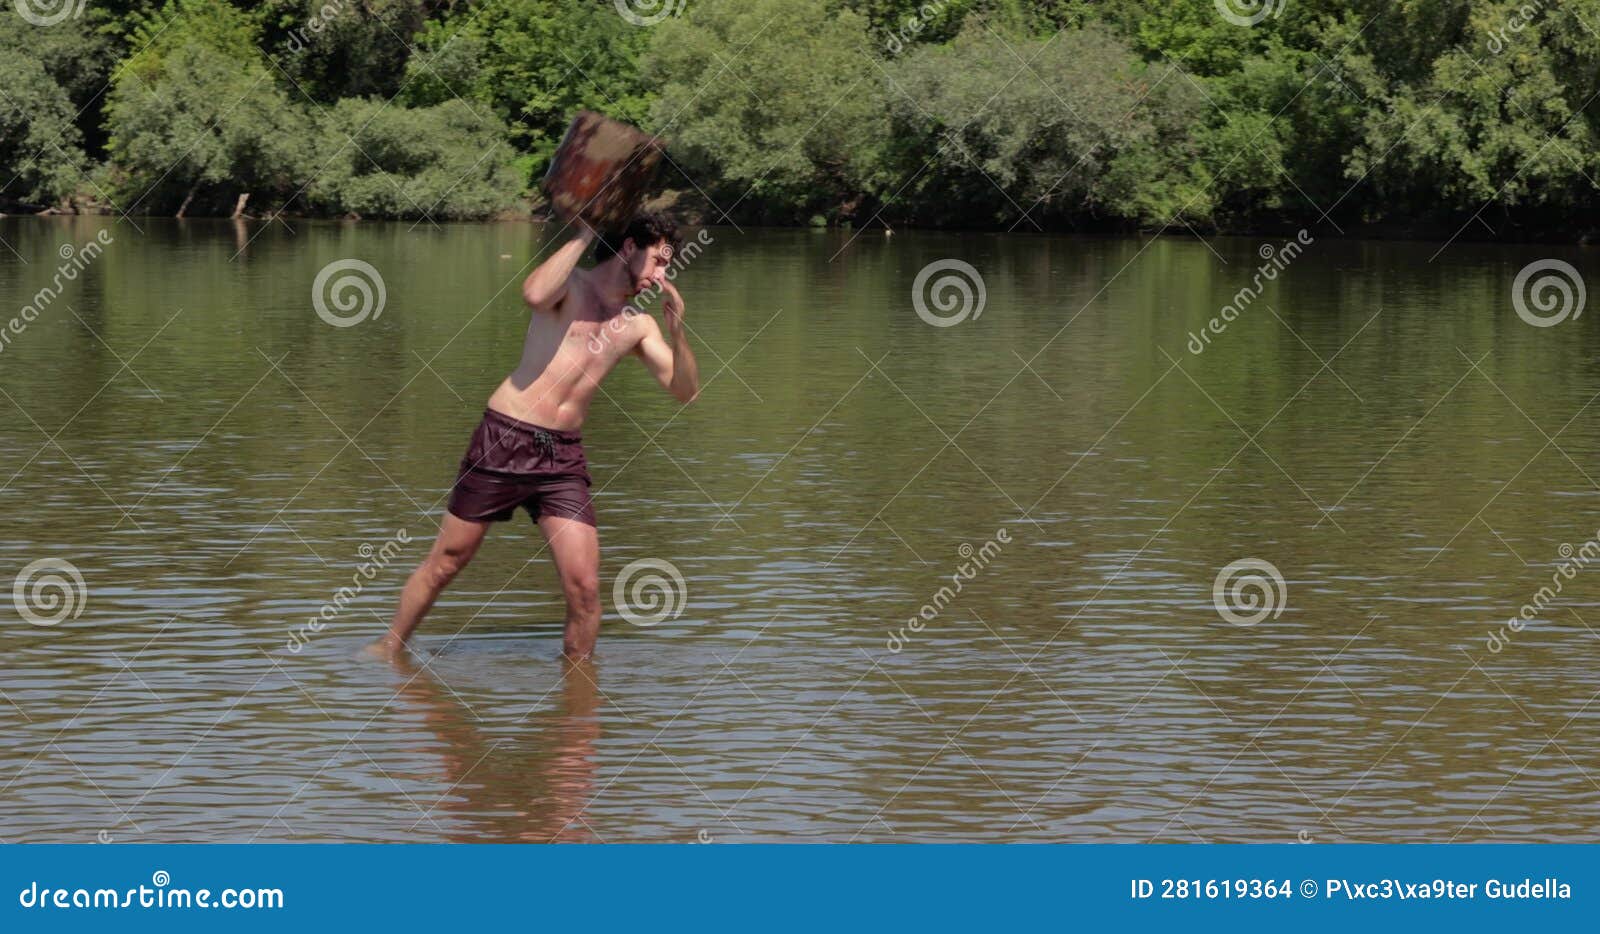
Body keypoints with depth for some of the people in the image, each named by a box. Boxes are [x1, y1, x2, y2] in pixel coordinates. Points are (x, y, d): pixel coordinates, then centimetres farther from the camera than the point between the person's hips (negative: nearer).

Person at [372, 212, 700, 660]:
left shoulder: (638, 327, 13)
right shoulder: (570, 285, -3)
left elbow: (685, 391, 10)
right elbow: (535, 294, -27)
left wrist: (676, 330, -7)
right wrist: (587, 234, -19)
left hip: (564, 457, 4)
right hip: (505, 439, -4)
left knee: (584, 588, -8)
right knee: (446, 561, 7)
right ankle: (390, 648, 26)